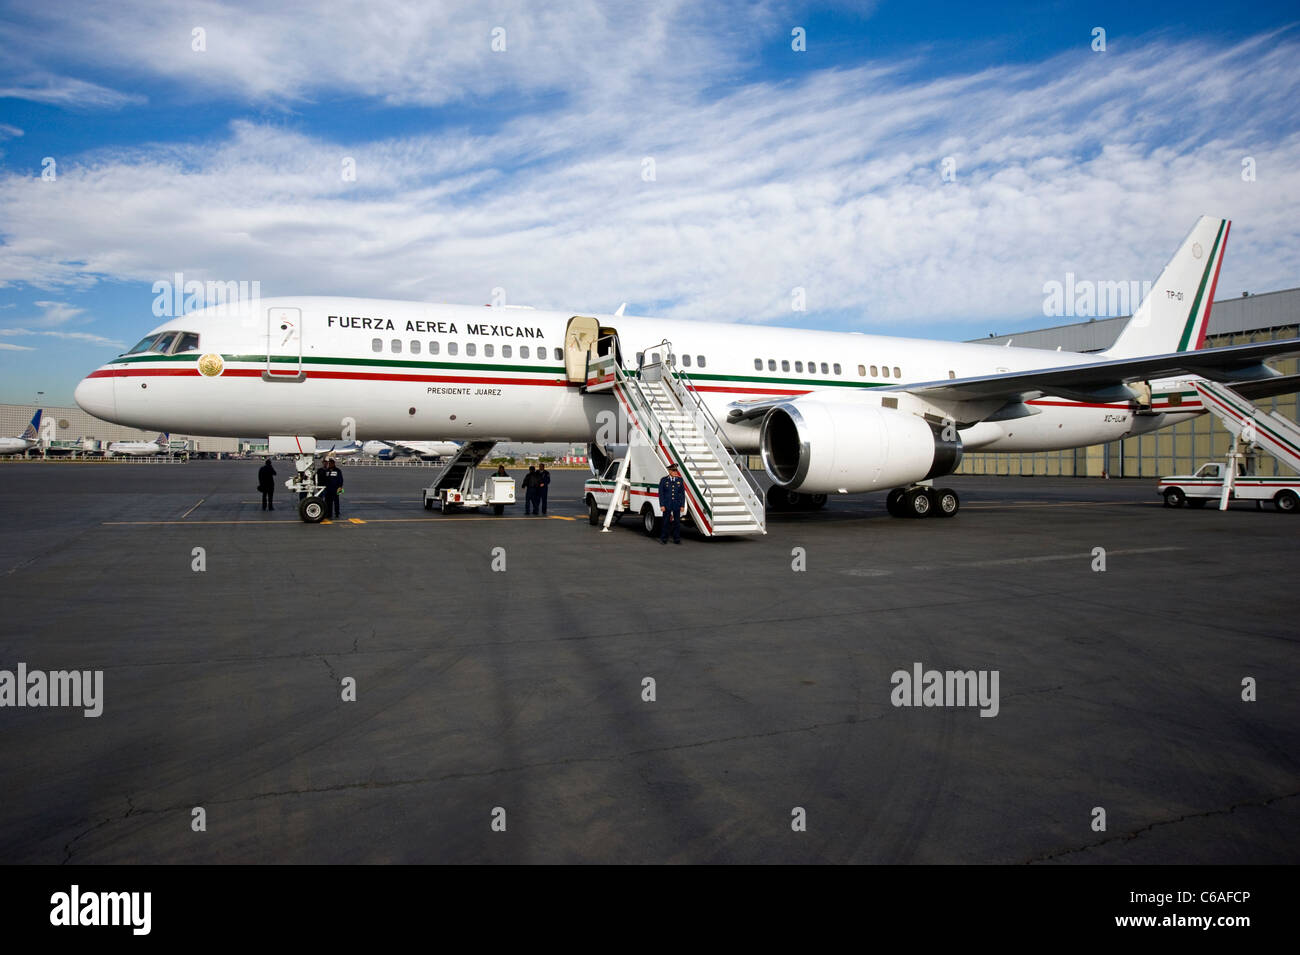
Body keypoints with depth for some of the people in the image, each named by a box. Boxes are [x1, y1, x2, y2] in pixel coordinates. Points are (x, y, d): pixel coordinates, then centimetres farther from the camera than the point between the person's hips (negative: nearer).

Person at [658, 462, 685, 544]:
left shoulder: (680, 480, 6)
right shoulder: (664, 480, 1)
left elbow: (683, 493, 7)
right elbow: (661, 493, 1)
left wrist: (682, 505, 1)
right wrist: (662, 505, -6)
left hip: (677, 505, 2)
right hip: (667, 505, -1)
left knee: (677, 522, 3)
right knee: (665, 522, 2)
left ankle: (676, 539, 11)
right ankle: (663, 539, 11)